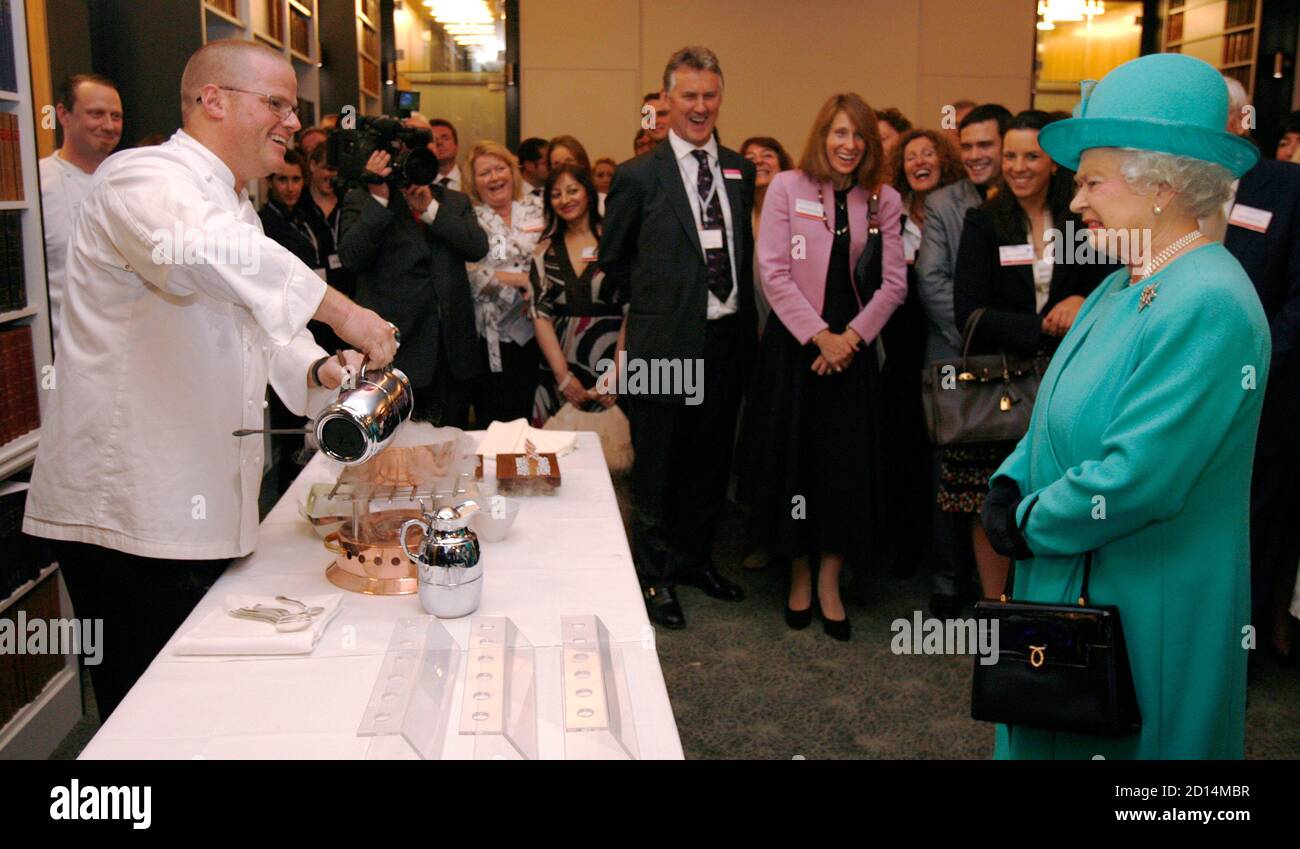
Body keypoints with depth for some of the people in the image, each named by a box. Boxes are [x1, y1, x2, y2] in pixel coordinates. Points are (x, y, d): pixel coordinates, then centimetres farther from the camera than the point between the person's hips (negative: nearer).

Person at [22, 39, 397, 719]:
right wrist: (340, 311, -34)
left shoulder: (234, 208, 20)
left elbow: (262, 325, 21)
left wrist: (319, 370, 0)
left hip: (199, 506, 9)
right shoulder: (146, 178, -12)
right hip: (127, 513, -9)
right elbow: (201, 251, -36)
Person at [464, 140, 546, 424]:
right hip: (492, 337, -2)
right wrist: (522, 279, -13)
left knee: (527, 415, 8)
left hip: (533, 329, 3)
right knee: (493, 420, 3)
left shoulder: (535, 211, 9)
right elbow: (470, 275, -13)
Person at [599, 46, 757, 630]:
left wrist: (744, 315, 7)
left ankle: (696, 558, 34)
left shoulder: (741, 171, 7)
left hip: (728, 336, 5)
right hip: (666, 341, -4)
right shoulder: (638, 176, -5)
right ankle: (654, 575, 23)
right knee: (658, 466, 7)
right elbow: (612, 257, 5)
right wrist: (659, 296, 7)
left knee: (712, 460, 16)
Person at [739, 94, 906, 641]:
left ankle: (830, 581, 16)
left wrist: (851, 337, -9)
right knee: (792, 458, 4)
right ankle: (799, 573, 21)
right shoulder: (787, 187, -2)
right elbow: (774, 272, -7)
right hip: (793, 343, -1)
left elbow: (894, 282, 3)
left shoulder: (884, 201, 5)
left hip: (853, 346, 2)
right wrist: (819, 336, -12)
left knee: (847, 464, 2)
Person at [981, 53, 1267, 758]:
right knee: (1054, 737, 22)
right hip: (1070, 584, 9)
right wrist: (1009, 486, -3)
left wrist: (1029, 526, -15)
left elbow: (1135, 479, -29)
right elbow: (1062, 415, 13)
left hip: (1147, 613, -9)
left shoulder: (1208, 307, -25)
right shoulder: (1122, 287, 7)